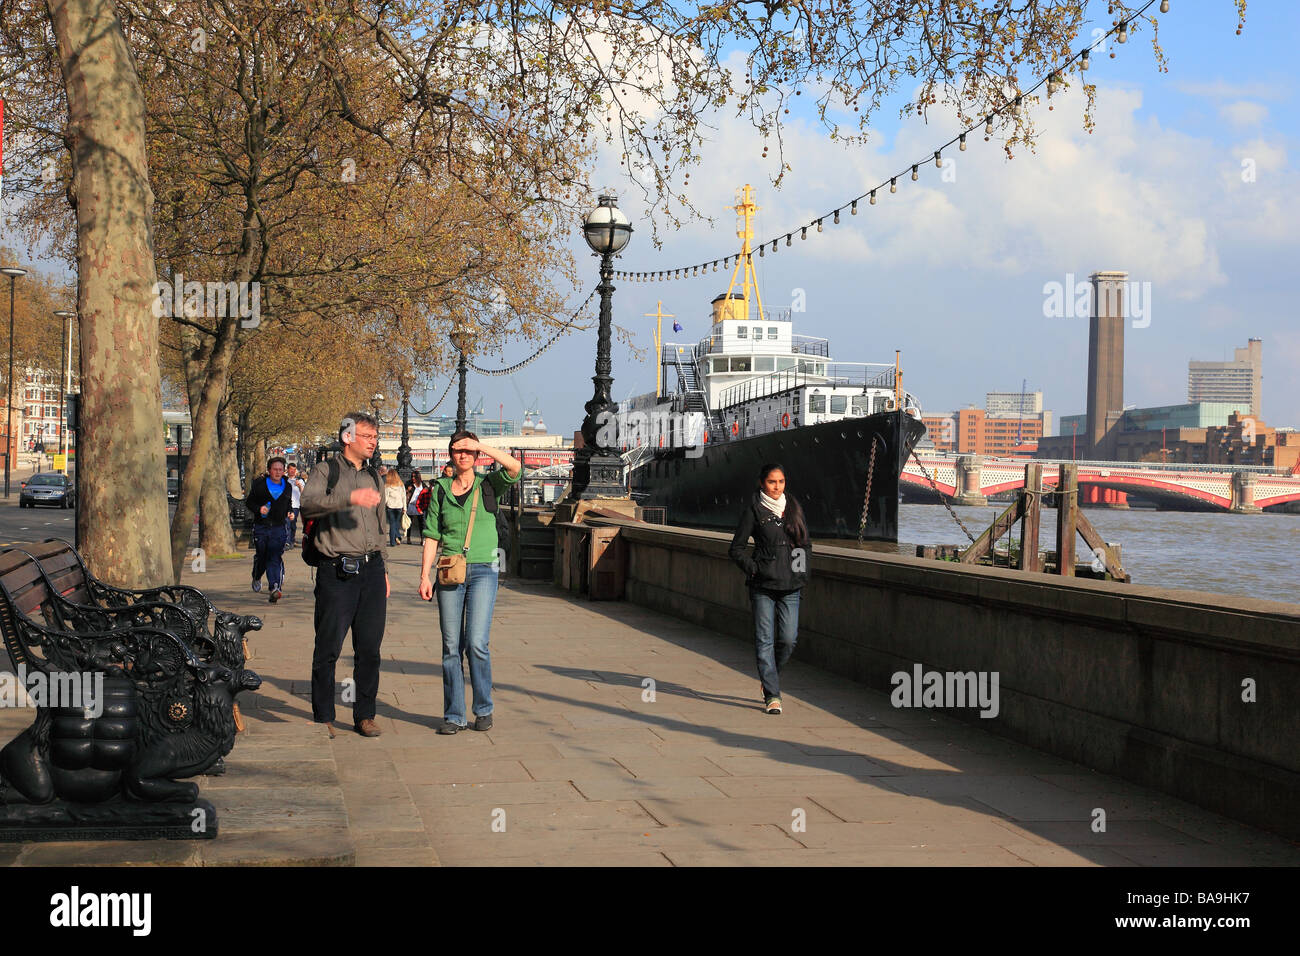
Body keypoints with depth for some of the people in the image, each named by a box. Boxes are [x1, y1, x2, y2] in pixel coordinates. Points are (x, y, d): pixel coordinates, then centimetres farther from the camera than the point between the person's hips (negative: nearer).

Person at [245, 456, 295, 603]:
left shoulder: (287, 486, 10)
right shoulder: (259, 484, 1)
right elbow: (249, 502, 5)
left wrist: (290, 512, 6)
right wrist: (258, 509, -14)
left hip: (279, 527, 0)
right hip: (261, 526, 0)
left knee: (275, 557, -12)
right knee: (261, 555, 9)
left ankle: (274, 588, -22)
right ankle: (256, 578, 40)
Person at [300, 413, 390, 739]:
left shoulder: (373, 477, 19)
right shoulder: (325, 472, 1)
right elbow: (308, 504, -20)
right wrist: (350, 497, -32)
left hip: (371, 568, 5)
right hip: (337, 571, -5)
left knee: (370, 647, 4)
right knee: (329, 647, -4)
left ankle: (365, 715, 13)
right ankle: (323, 717, 5)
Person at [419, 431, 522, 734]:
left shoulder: (488, 485, 3)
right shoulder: (440, 490, 8)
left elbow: (514, 468, -17)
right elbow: (432, 536, 8)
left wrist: (481, 446, -17)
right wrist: (425, 576, 1)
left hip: (483, 571, -2)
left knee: (477, 643, -11)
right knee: (451, 646, 2)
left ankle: (484, 709, 6)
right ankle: (454, 716, 10)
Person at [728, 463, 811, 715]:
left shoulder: (794, 507, 12)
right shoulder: (754, 509, 0)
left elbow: (806, 544, 20)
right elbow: (737, 548, 2)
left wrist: (801, 569, 7)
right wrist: (753, 569, -9)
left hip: (790, 585, 3)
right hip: (763, 585, -3)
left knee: (788, 639, -1)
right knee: (765, 639, -4)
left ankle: (768, 678, 26)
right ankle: (772, 695, -1)